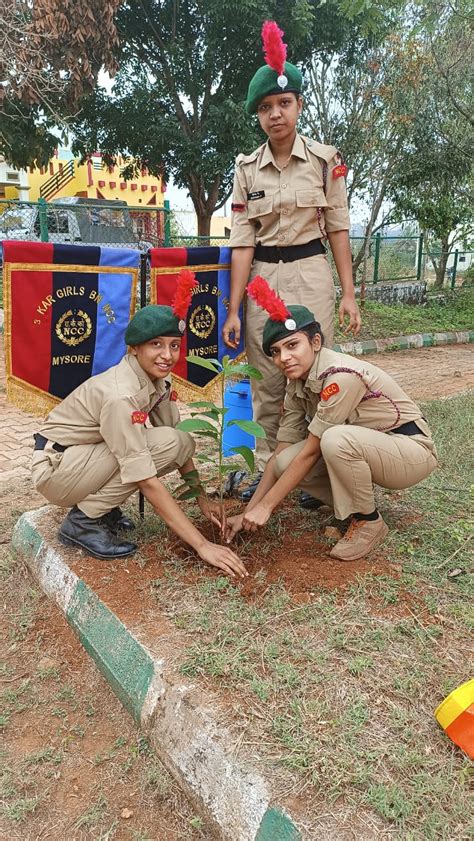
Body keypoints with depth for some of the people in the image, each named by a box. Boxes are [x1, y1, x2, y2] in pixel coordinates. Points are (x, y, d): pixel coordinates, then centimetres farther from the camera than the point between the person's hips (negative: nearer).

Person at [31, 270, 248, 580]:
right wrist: (202, 545, -33)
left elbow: (181, 444, 2)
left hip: (88, 456, 8)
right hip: (55, 468, -8)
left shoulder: (156, 379, -5)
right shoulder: (120, 395, -30)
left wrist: (202, 498, -6)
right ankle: (84, 521, -12)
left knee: (181, 443, -8)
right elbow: (148, 482, -33)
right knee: (166, 443, -24)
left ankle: (102, 504, 5)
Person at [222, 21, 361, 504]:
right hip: (262, 279, 2)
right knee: (266, 384, 6)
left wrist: (348, 294, -3)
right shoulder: (247, 168, 4)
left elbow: (338, 228, 3)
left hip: (311, 276, -1)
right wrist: (233, 310, -5)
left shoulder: (325, 159, 1)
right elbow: (242, 240, 0)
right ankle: (266, 472, 19)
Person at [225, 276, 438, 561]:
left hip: (412, 451, -7)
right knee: (286, 462, -16)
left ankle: (370, 522, -11)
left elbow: (311, 450, -25)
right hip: (368, 447, 7)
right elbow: (281, 453, -3)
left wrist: (265, 506, -19)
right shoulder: (297, 385, -4)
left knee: (336, 439, -37)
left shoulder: (341, 375, -29)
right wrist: (248, 512, -6)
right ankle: (356, 506, 6)